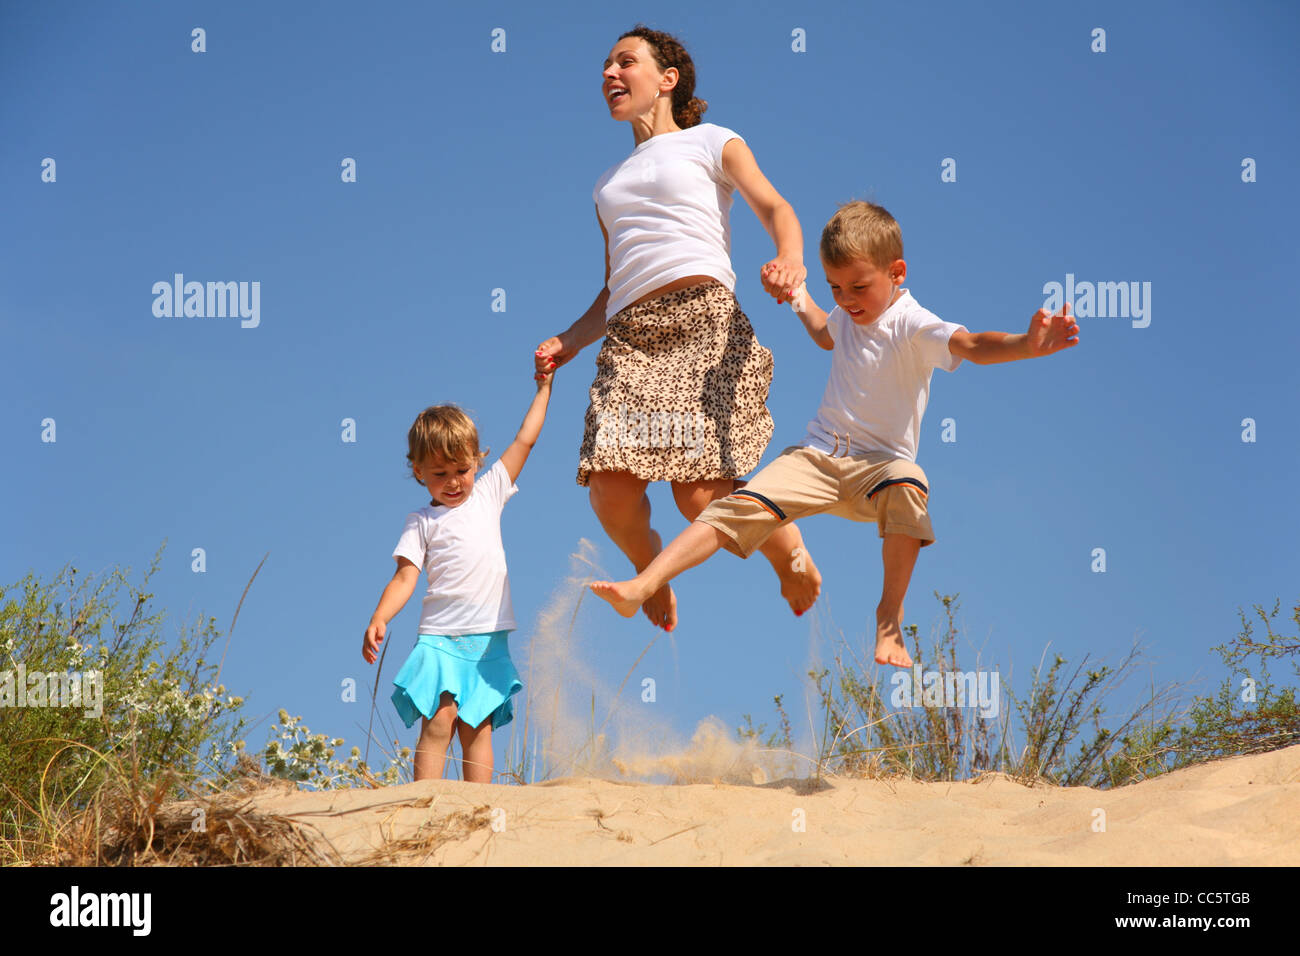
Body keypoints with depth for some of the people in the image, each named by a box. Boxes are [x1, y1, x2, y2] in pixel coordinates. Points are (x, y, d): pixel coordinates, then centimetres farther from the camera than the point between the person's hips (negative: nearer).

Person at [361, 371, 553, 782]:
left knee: (478, 727, 1)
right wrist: (378, 619, -18)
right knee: (438, 721, -14)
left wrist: (544, 388, 19)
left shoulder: (488, 493, 13)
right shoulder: (421, 522, 5)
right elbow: (405, 577, -2)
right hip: (440, 637, -2)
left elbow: (525, 439, 17)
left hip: (489, 640, 2)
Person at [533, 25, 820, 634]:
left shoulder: (711, 143, 17)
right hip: (630, 335, 5)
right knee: (610, 487, -18)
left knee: (700, 495, -19)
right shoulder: (608, 186, 32)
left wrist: (789, 258, -22)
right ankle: (652, 573, 13)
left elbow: (774, 207, 1)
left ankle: (790, 552, 11)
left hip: (704, 316, -4)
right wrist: (567, 344, 14)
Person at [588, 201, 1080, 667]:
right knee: (741, 506, -16)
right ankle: (640, 588, -23)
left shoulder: (911, 325, -15)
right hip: (817, 455, 5)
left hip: (881, 462, -5)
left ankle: (889, 620, -26)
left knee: (906, 489, -40)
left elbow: (970, 344, -35)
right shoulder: (848, 315, 8)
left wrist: (1027, 345, -53)